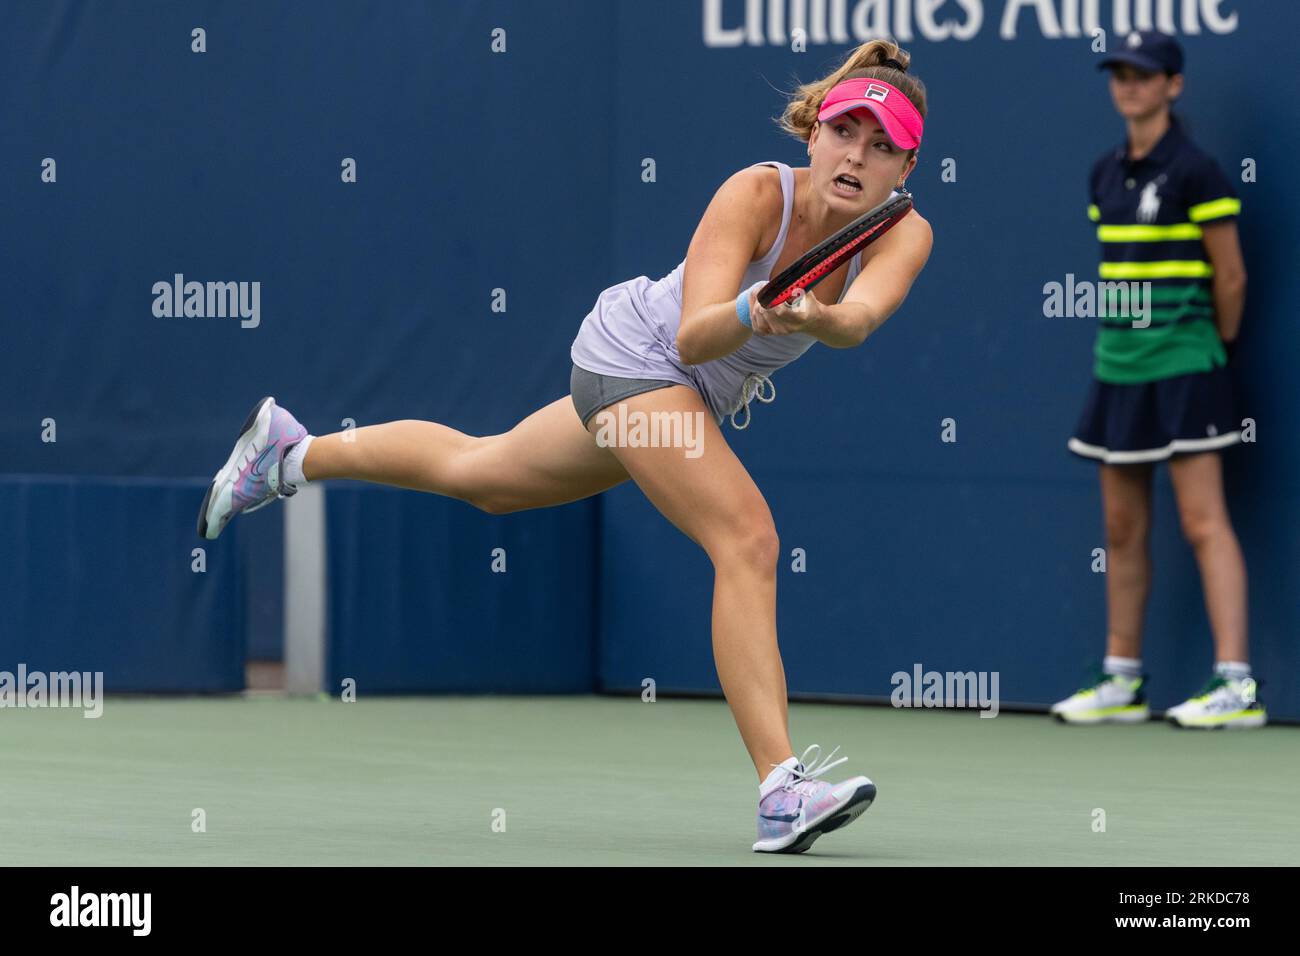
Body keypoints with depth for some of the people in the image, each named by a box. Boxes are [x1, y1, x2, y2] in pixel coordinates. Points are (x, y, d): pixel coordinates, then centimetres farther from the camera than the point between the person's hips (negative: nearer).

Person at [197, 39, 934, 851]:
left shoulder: (903, 237, -19)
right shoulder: (756, 195, -30)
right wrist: (747, 316, -60)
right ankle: (782, 790, -30)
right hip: (636, 350, -7)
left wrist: (820, 319, -63)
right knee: (747, 539, -25)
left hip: (692, 390, 7)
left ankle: (289, 452, 49)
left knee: (482, 473, 27)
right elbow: (693, 337, -39)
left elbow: (860, 318, -41)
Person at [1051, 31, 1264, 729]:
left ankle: (1237, 684, -11)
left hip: (1181, 367, -7)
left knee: (1203, 521, -10)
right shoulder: (1106, 175, 12)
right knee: (1122, 528, 9)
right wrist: (1124, 337, 14)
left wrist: (1217, 347, 5)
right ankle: (1121, 681, 15)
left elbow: (1230, 277, -6)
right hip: (1117, 361, 7)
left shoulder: (1193, 171, -10)